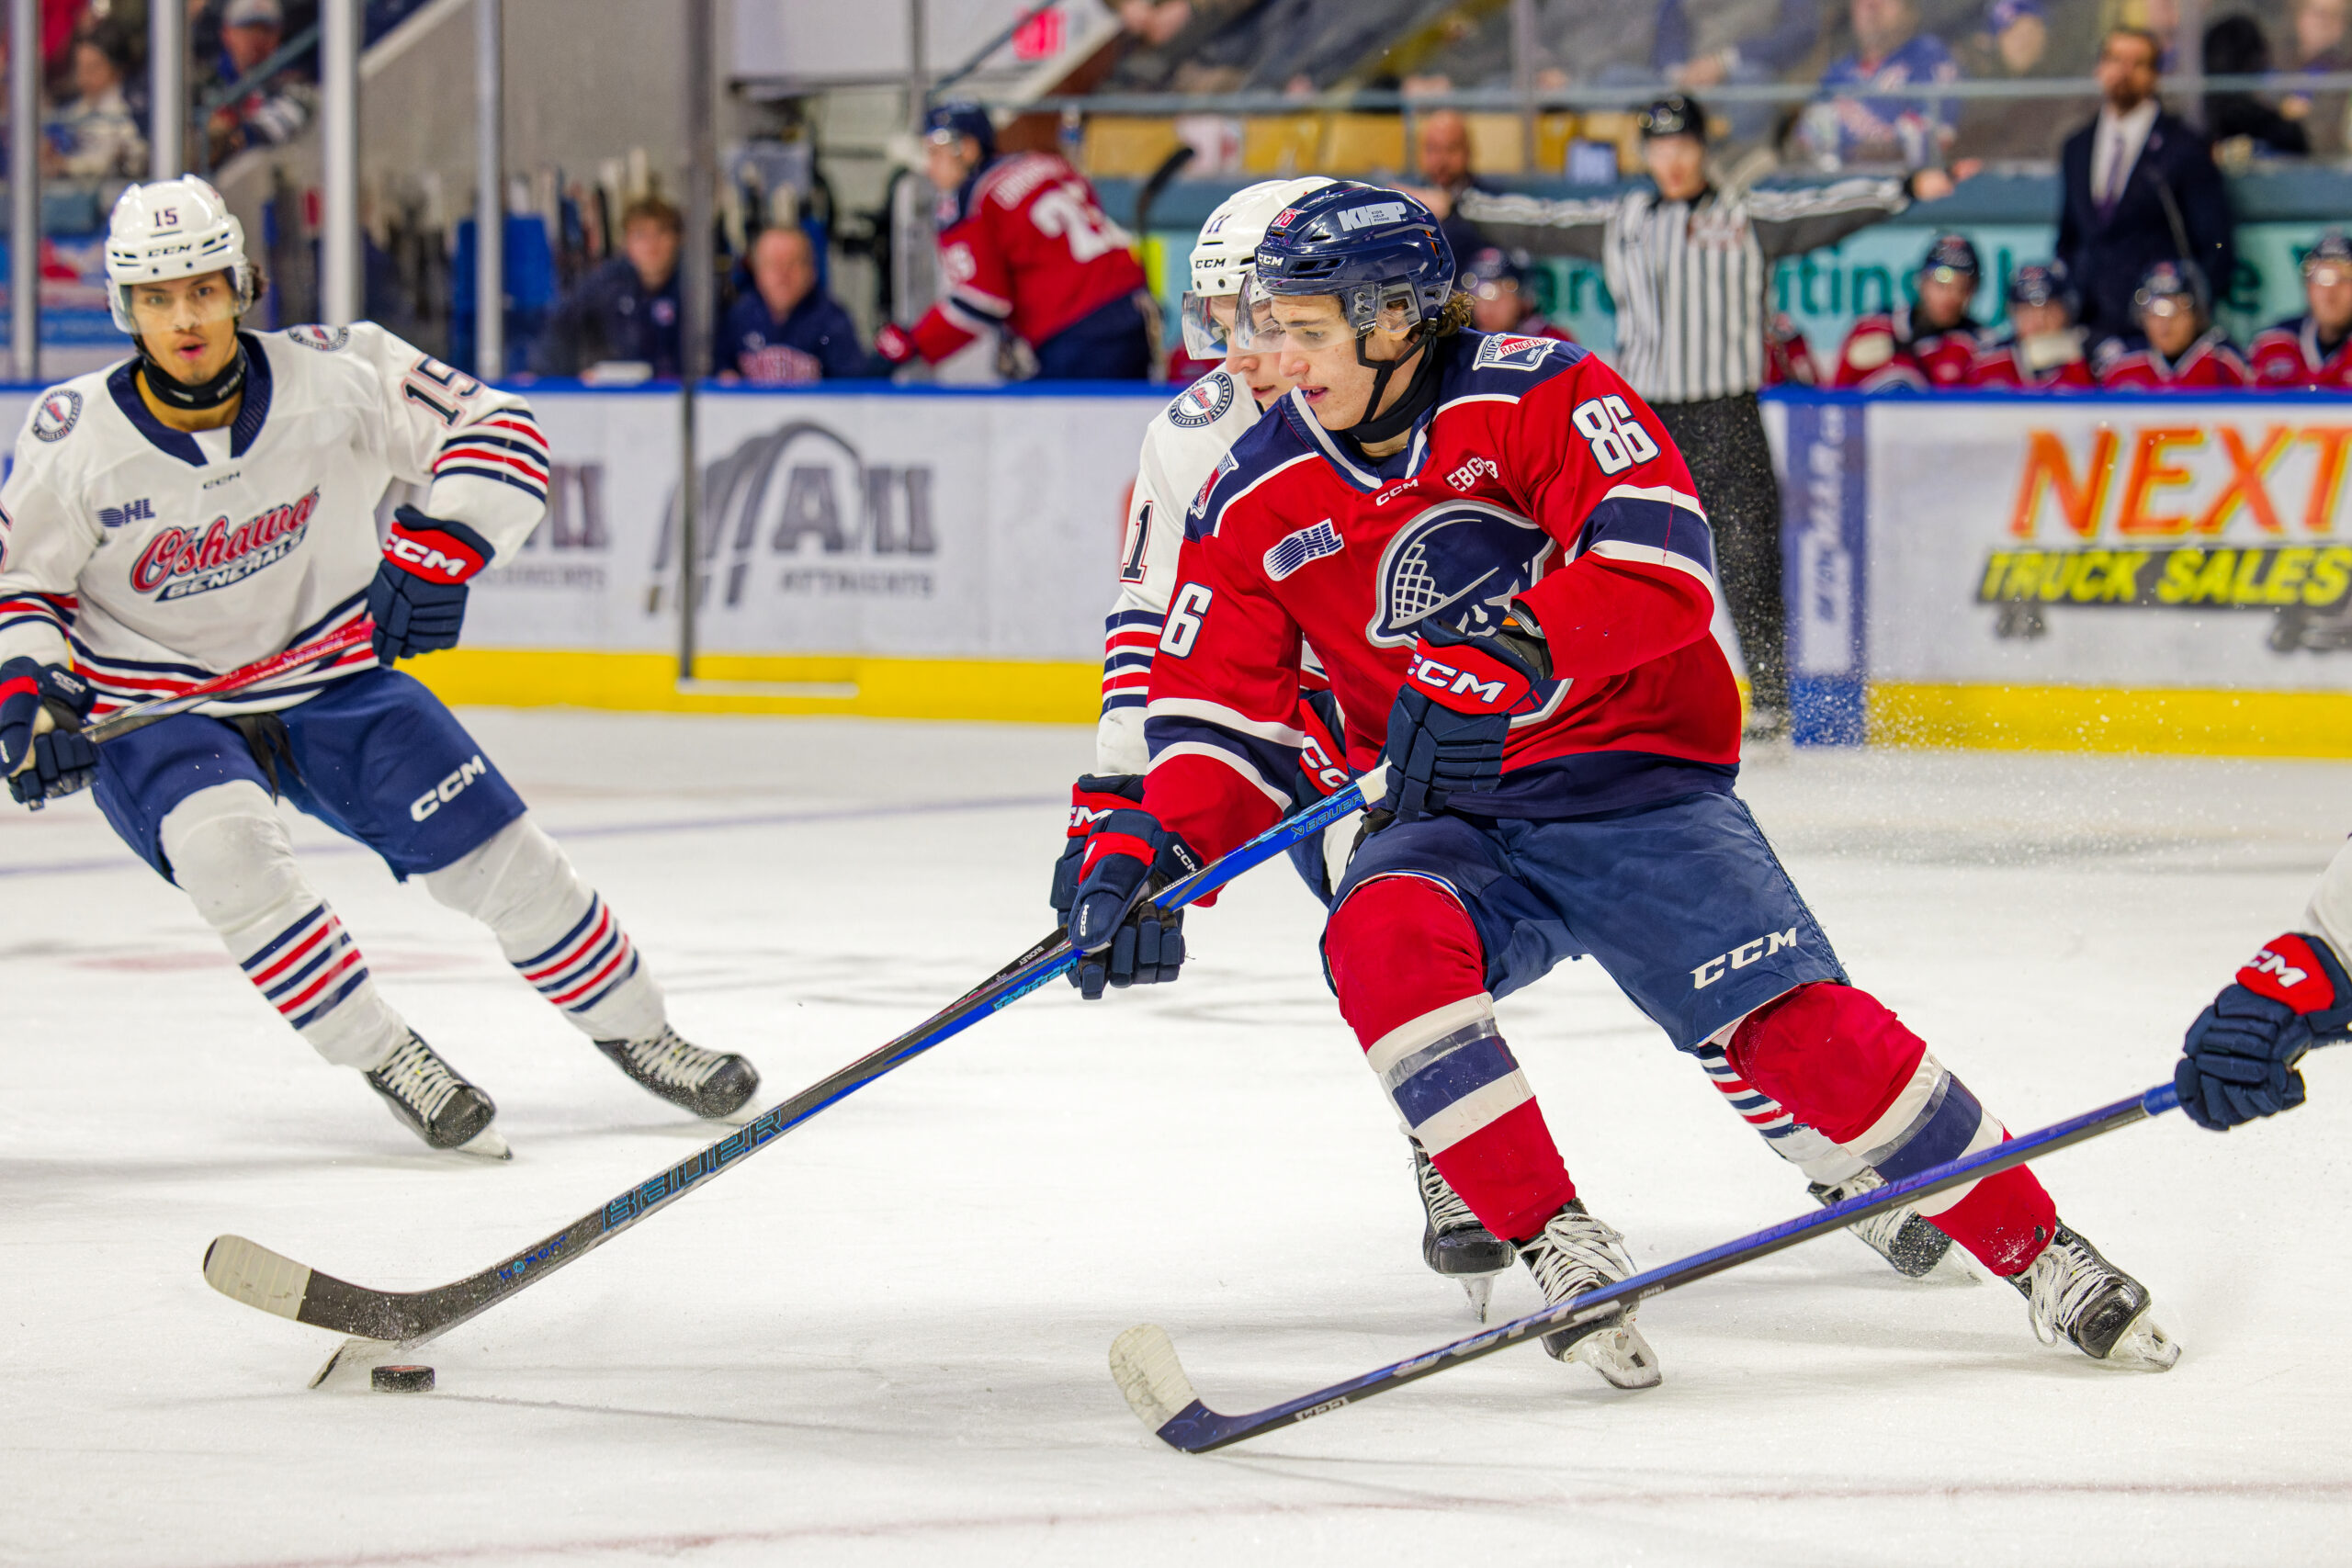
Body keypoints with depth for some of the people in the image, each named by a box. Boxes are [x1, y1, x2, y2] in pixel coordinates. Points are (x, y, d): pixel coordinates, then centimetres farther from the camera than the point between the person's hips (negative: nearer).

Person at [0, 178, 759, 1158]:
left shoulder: (331, 376, -16)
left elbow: (497, 432, -10)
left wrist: (434, 556, -23)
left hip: (328, 681, 2)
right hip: (155, 711, -1)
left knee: (496, 849, -5)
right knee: (223, 844, -33)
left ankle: (635, 1033, 18)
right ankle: (385, 1060, -20)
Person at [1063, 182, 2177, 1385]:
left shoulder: (1536, 397, -10)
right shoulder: (1254, 506, 2)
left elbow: (1659, 561, -23)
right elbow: (1219, 716, 5)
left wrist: (1513, 651, -37)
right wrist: (1151, 846, -13)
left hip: (1636, 787, -3)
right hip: (1448, 825, 3)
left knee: (1800, 1028, -17)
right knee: (1380, 940, -31)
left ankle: (2042, 1257, 0)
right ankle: (1561, 1250, -24)